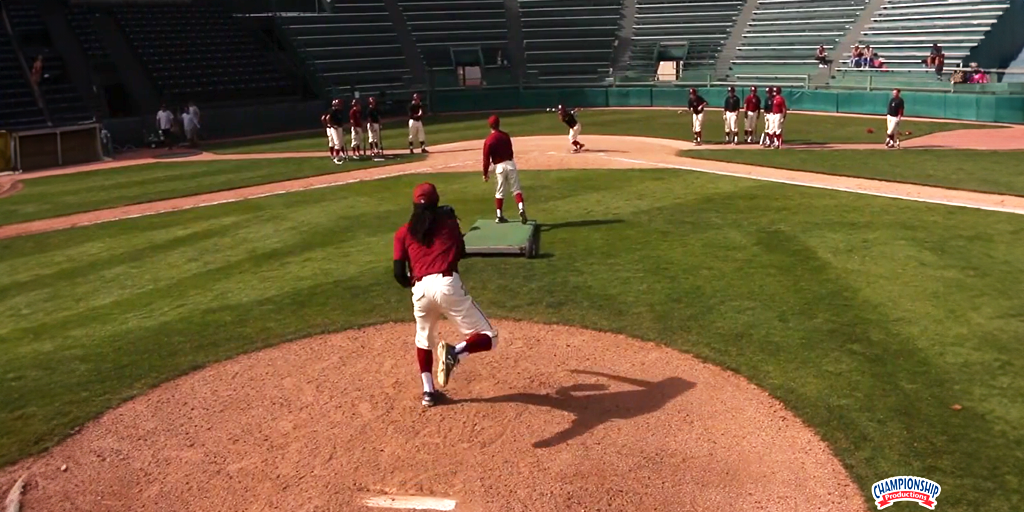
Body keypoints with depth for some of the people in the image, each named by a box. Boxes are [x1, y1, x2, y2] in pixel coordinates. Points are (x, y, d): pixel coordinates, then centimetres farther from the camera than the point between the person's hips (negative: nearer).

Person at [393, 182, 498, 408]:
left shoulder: (403, 233, 16)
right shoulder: (448, 221, 15)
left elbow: (399, 274, 8)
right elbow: (461, 252, 27)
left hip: (420, 290, 3)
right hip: (447, 285, -3)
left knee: (424, 339, 30)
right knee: (488, 337, 3)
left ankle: (428, 391, 22)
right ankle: (455, 353, -25)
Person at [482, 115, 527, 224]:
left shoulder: (488, 140, -8)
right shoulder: (506, 136, 5)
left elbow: (486, 158, -8)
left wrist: (485, 173, 1)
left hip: (499, 167, -2)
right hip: (510, 163, 2)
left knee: (500, 192, 11)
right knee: (516, 189, 3)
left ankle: (499, 216, 16)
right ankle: (521, 209, -18)